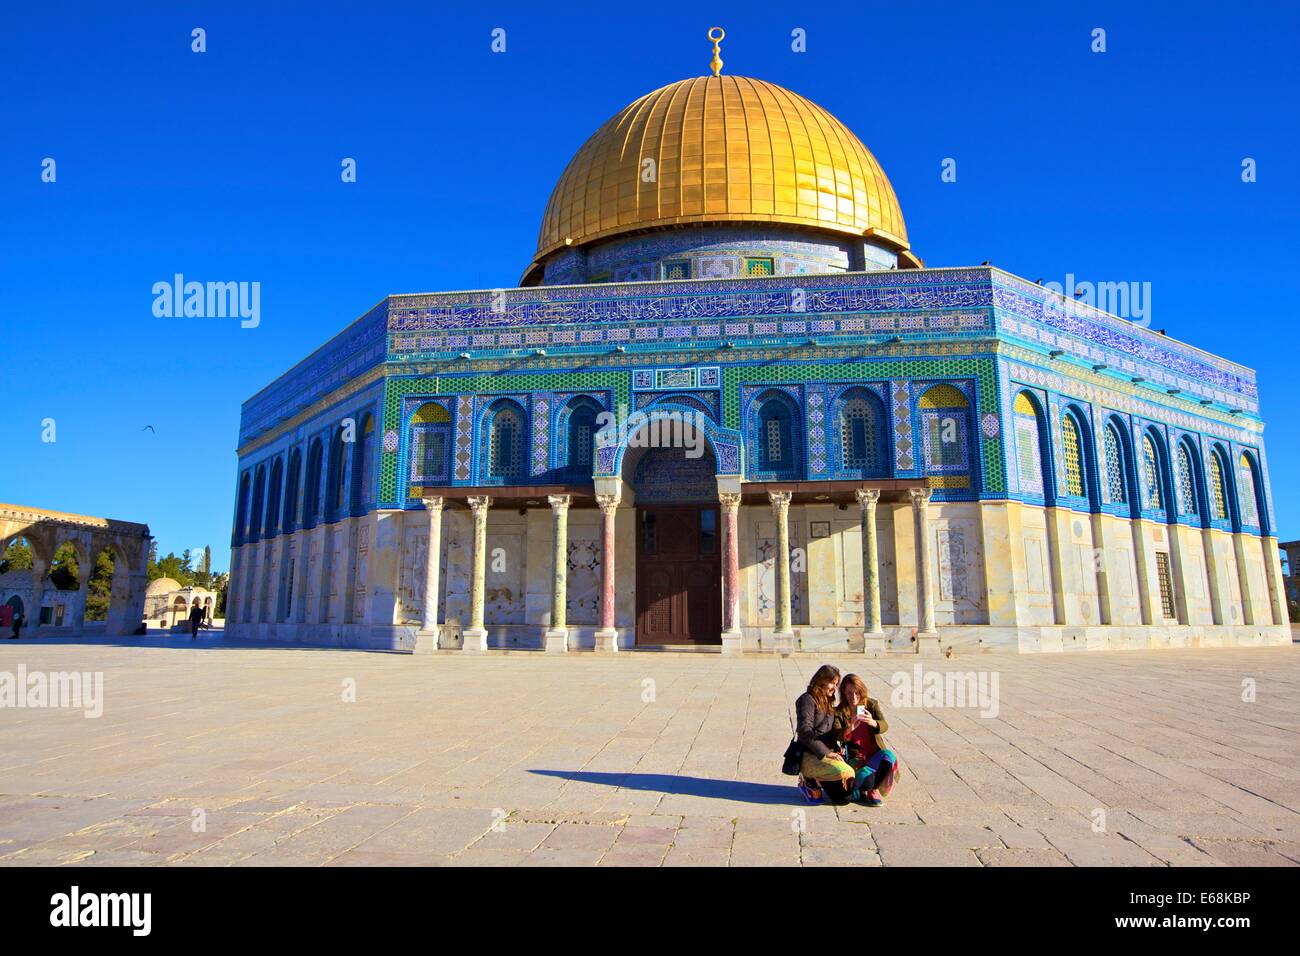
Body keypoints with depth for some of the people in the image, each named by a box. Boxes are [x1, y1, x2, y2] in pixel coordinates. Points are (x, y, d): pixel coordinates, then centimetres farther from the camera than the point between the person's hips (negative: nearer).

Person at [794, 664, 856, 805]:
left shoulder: (827, 702, 20)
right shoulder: (807, 700, -7)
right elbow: (804, 731, -16)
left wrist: (836, 751, 3)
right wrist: (826, 753, -19)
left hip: (828, 752, 9)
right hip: (810, 755, -9)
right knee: (846, 774, -28)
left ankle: (813, 779, 9)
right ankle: (810, 782, -5)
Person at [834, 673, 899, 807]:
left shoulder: (872, 704, 2)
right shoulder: (839, 712, -4)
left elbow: (885, 726, -11)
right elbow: (837, 735, -19)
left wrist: (873, 723, -34)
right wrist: (850, 728, -41)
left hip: (876, 753, 3)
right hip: (855, 757, -3)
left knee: (889, 757, -32)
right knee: (867, 780, -34)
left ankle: (871, 789, -6)